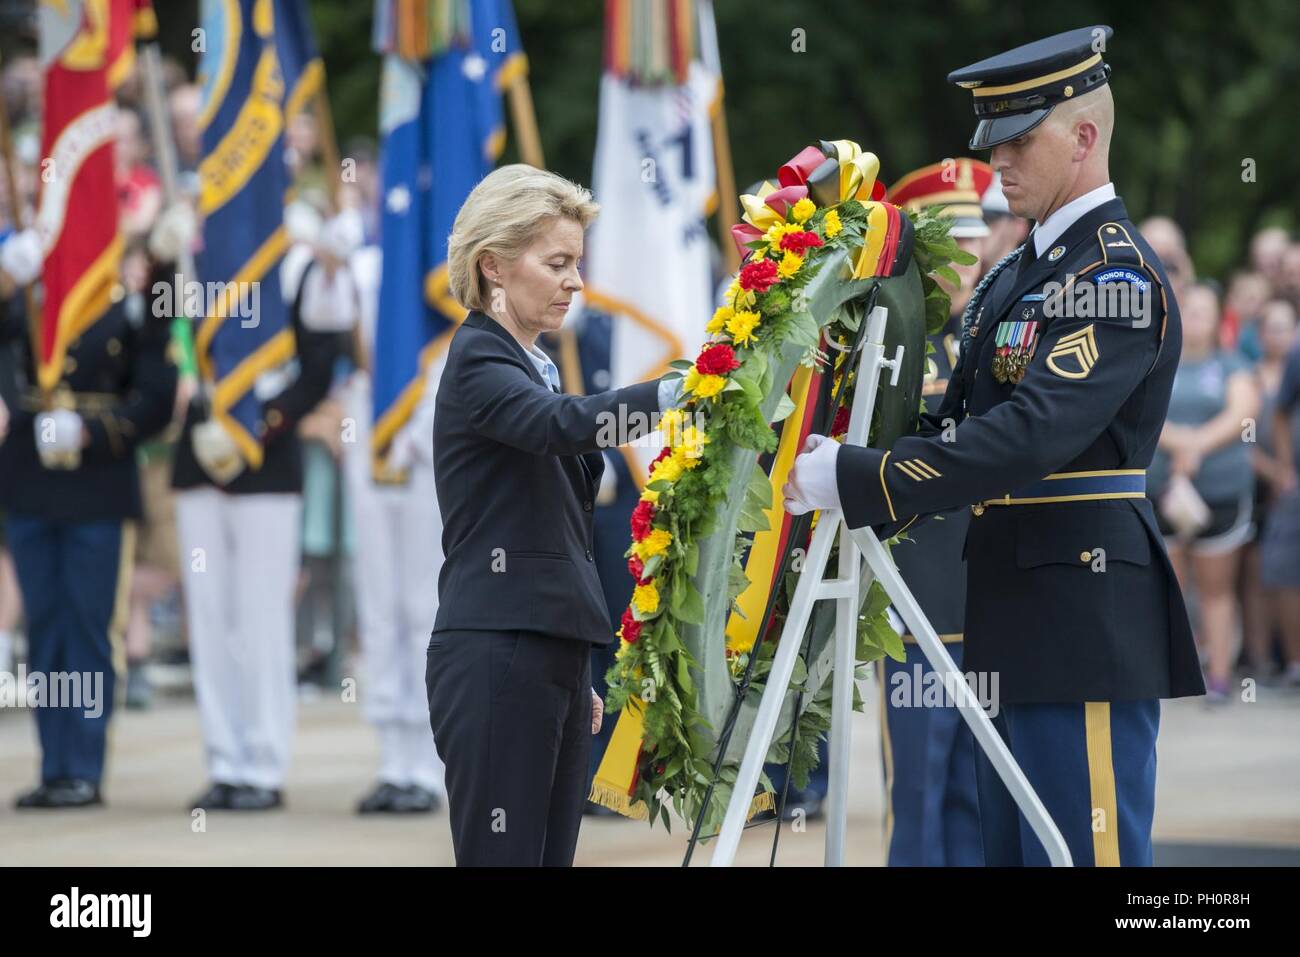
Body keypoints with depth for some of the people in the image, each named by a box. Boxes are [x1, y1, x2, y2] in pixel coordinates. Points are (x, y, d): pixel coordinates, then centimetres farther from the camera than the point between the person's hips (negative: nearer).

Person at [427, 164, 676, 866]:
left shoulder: (536, 365, 20)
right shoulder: (477, 360, -8)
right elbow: (559, 424, -31)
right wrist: (681, 392, -42)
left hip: (553, 652, 9)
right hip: (495, 657, -9)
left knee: (551, 856, 6)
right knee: (503, 857, -12)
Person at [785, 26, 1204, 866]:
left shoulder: (1118, 275, -14)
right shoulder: (1019, 274, 17)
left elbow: (1032, 435, -25)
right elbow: (964, 424, 16)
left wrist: (856, 481, -25)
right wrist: (835, 467, 0)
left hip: (1087, 612, -10)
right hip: (1016, 617, 10)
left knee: (1088, 849, -7)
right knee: (1012, 848, 13)